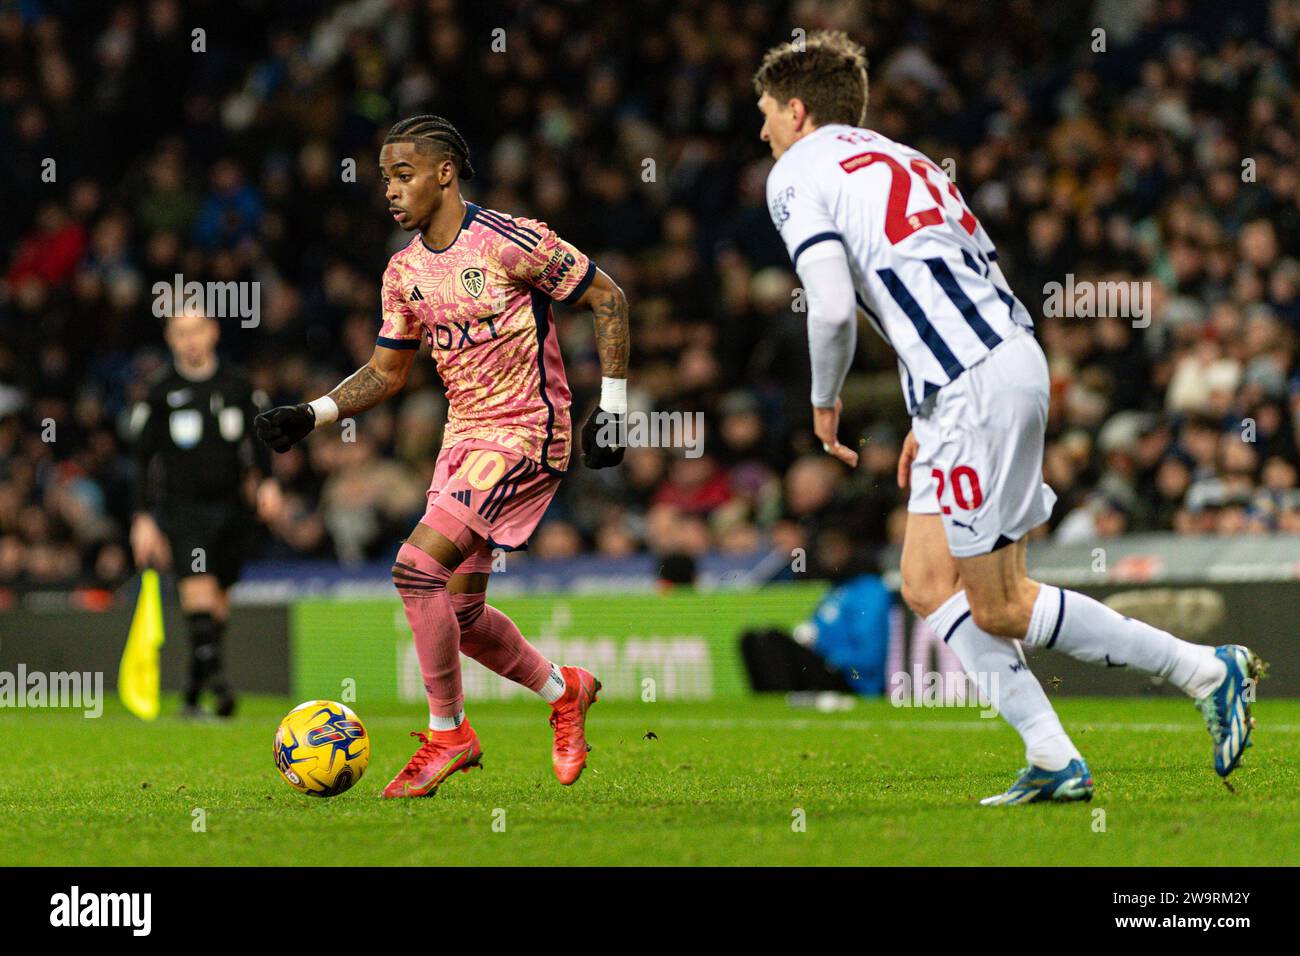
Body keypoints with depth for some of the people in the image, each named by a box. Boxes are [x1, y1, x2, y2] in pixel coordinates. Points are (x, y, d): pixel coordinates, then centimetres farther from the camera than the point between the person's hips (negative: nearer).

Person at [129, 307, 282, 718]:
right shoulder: (161, 392, 1)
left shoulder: (238, 386, 8)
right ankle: (214, 673, -30)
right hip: (181, 508, -3)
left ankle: (193, 694, 10)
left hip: (230, 508, 3)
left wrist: (267, 482, -2)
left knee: (218, 602, 3)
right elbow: (143, 458, 2)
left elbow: (257, 439, 15)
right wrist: (144, 518, -3)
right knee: (198, 588, -23)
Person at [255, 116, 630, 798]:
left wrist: (612, 404, -9)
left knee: (417, 568, -20)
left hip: (525, 435, -8)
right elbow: (386, 371, 17)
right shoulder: (404, 272, 6)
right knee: (460, 614, 7)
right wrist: (312, 415, 3)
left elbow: (607, 297, -6)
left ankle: (446, 734, -6)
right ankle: (564, 691, 32)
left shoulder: (512, 243, -14)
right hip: (462, 436, 8)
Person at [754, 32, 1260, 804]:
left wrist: (825, 401, 6)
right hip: (1012, 357, 9)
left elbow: (833, 309, -13)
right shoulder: (902, 161, 26)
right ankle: (1054, 762, 5)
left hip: (972, 385, -9)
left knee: (1000, 610, -3)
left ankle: (1209, 671, -1)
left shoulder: (798, 175, 1)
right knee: (928, 582, 11)